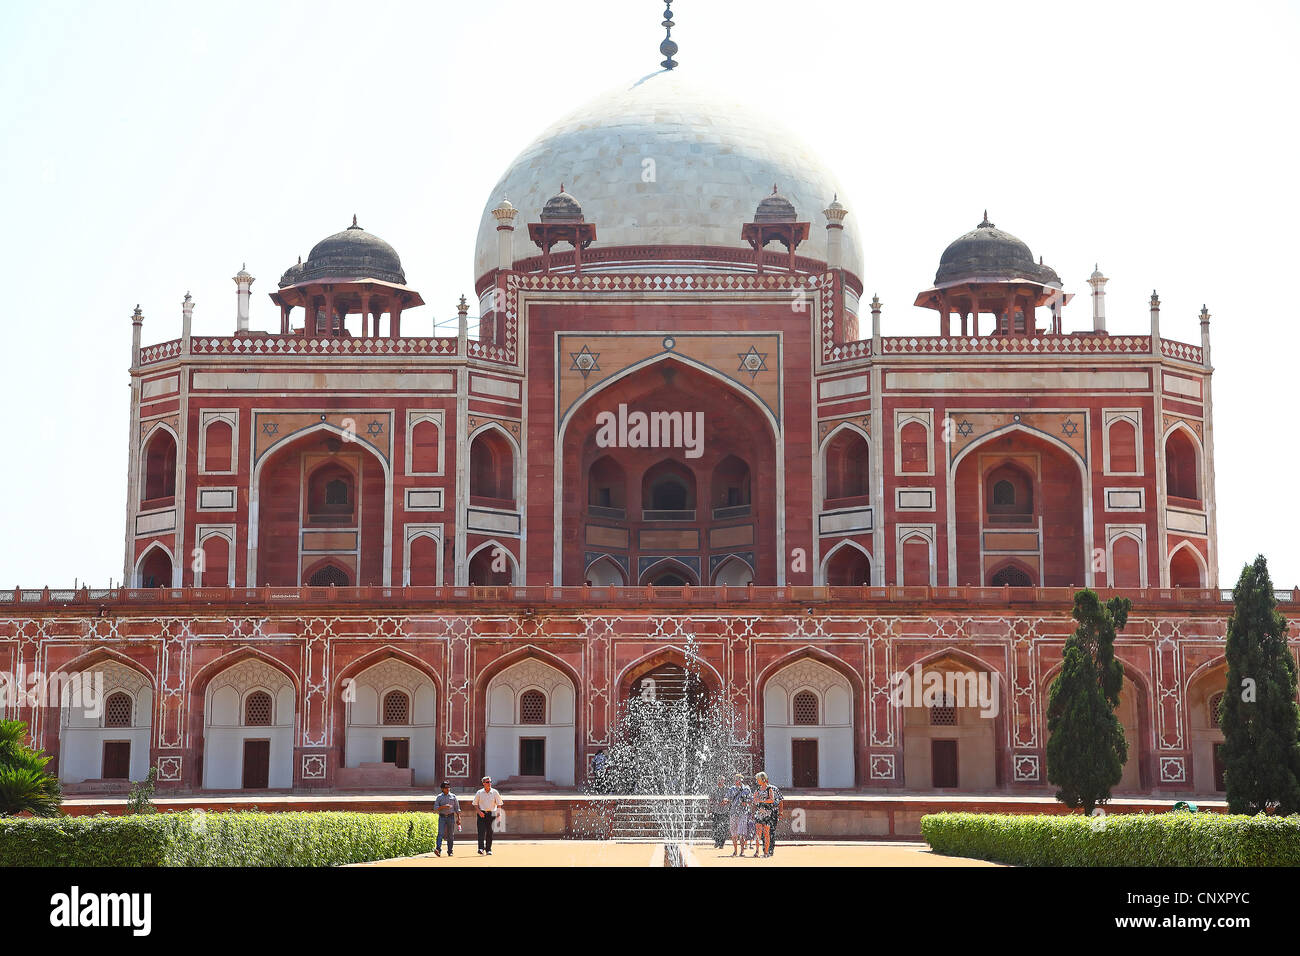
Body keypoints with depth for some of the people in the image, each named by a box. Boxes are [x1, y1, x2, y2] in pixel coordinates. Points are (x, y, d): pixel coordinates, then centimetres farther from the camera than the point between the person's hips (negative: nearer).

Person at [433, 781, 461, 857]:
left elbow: (457, 808, 10)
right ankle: (438, 849, -25)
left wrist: (458, 818, 4)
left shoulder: (453, 796, 9)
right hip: (442, 817, -1)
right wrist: (443, 806, -16)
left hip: (451, 817, 1)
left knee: (451, 835, 3)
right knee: (440, 833, -15)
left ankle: (450, 851, 9)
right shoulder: (439, 797, 6)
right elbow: (435, 808, 0)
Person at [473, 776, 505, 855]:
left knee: (490, 832, 1)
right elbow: (475, 804, 8)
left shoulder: (495, 792, 6)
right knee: (481, 831, -12)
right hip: (482, 814, -1)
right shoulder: (479, 793, 5)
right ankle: (481, 848, -20)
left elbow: (499, 803, 10)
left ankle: (488, 849, 8)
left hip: (491, 814, 1)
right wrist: (479, 812, -8)